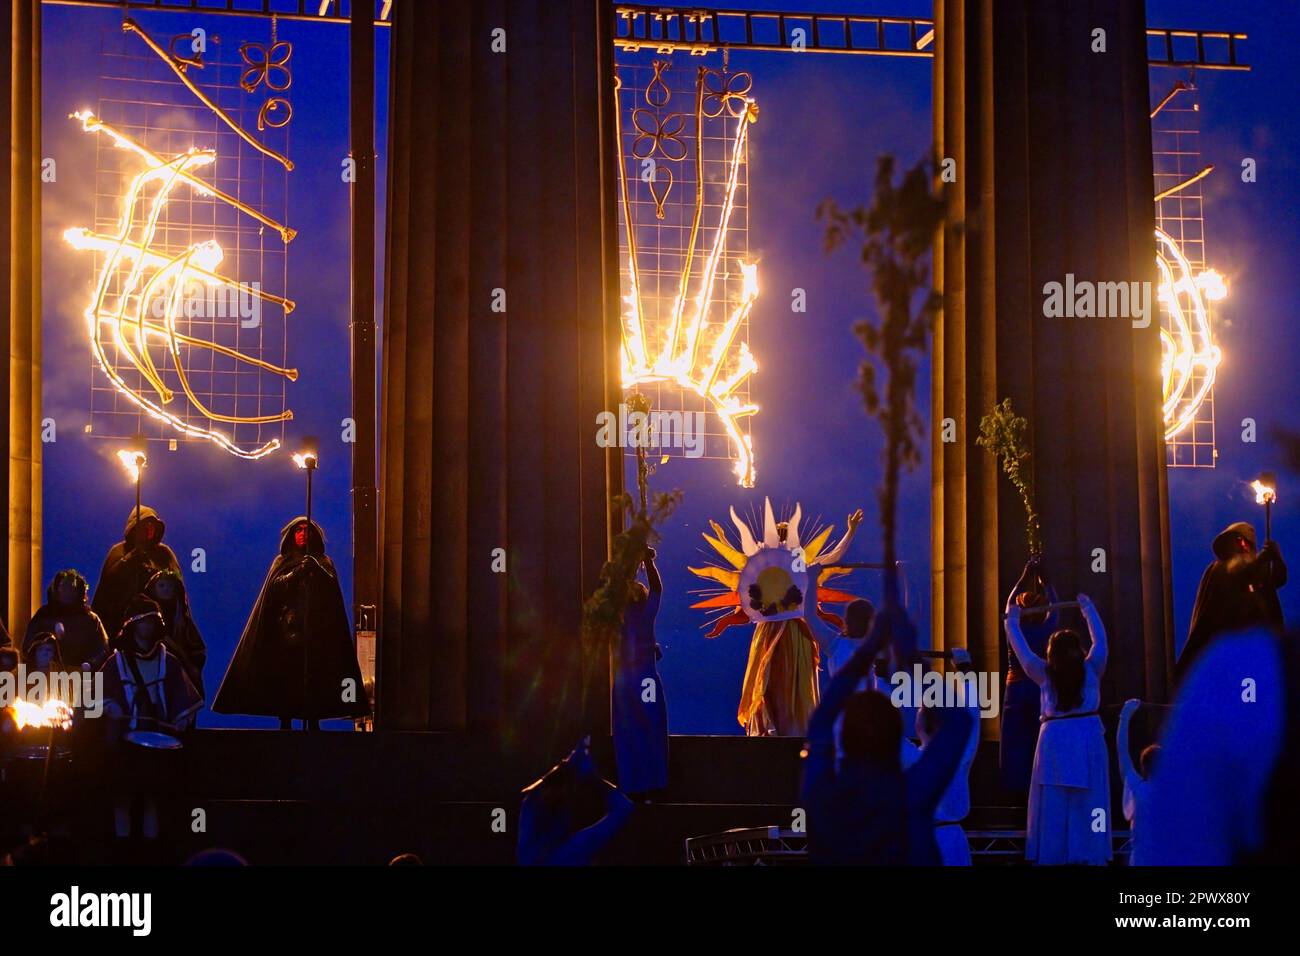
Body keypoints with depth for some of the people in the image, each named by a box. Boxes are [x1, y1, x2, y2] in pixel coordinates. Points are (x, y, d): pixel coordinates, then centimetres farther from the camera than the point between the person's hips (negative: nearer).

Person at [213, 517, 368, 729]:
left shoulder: (323, 562, 16)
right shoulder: (282, 562, 16)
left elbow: (331, 586, -1)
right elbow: (275, 586, -1)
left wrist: (316, 569, -16)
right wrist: (297, 572, -14)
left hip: (316, 629, 0)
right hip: (287, 628, 0)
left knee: (313, 677, -10)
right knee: (285, 675, -8)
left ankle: (313, 721, -9)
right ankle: (285, 721, -5)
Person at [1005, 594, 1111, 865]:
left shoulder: (1045, 674, -1)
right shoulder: (1091, 670, 0)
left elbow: (1021, 649, 10)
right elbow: (1100, 639, 16)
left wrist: (1013, 621, 26)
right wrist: (1088, 609, 29)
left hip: (1055, 740, 0)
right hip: (1088, 738, 0)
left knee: (1054, 803, 3)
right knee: (1087, 802, 2)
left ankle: (1051, 855, 3)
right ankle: (1091, 854, 1)